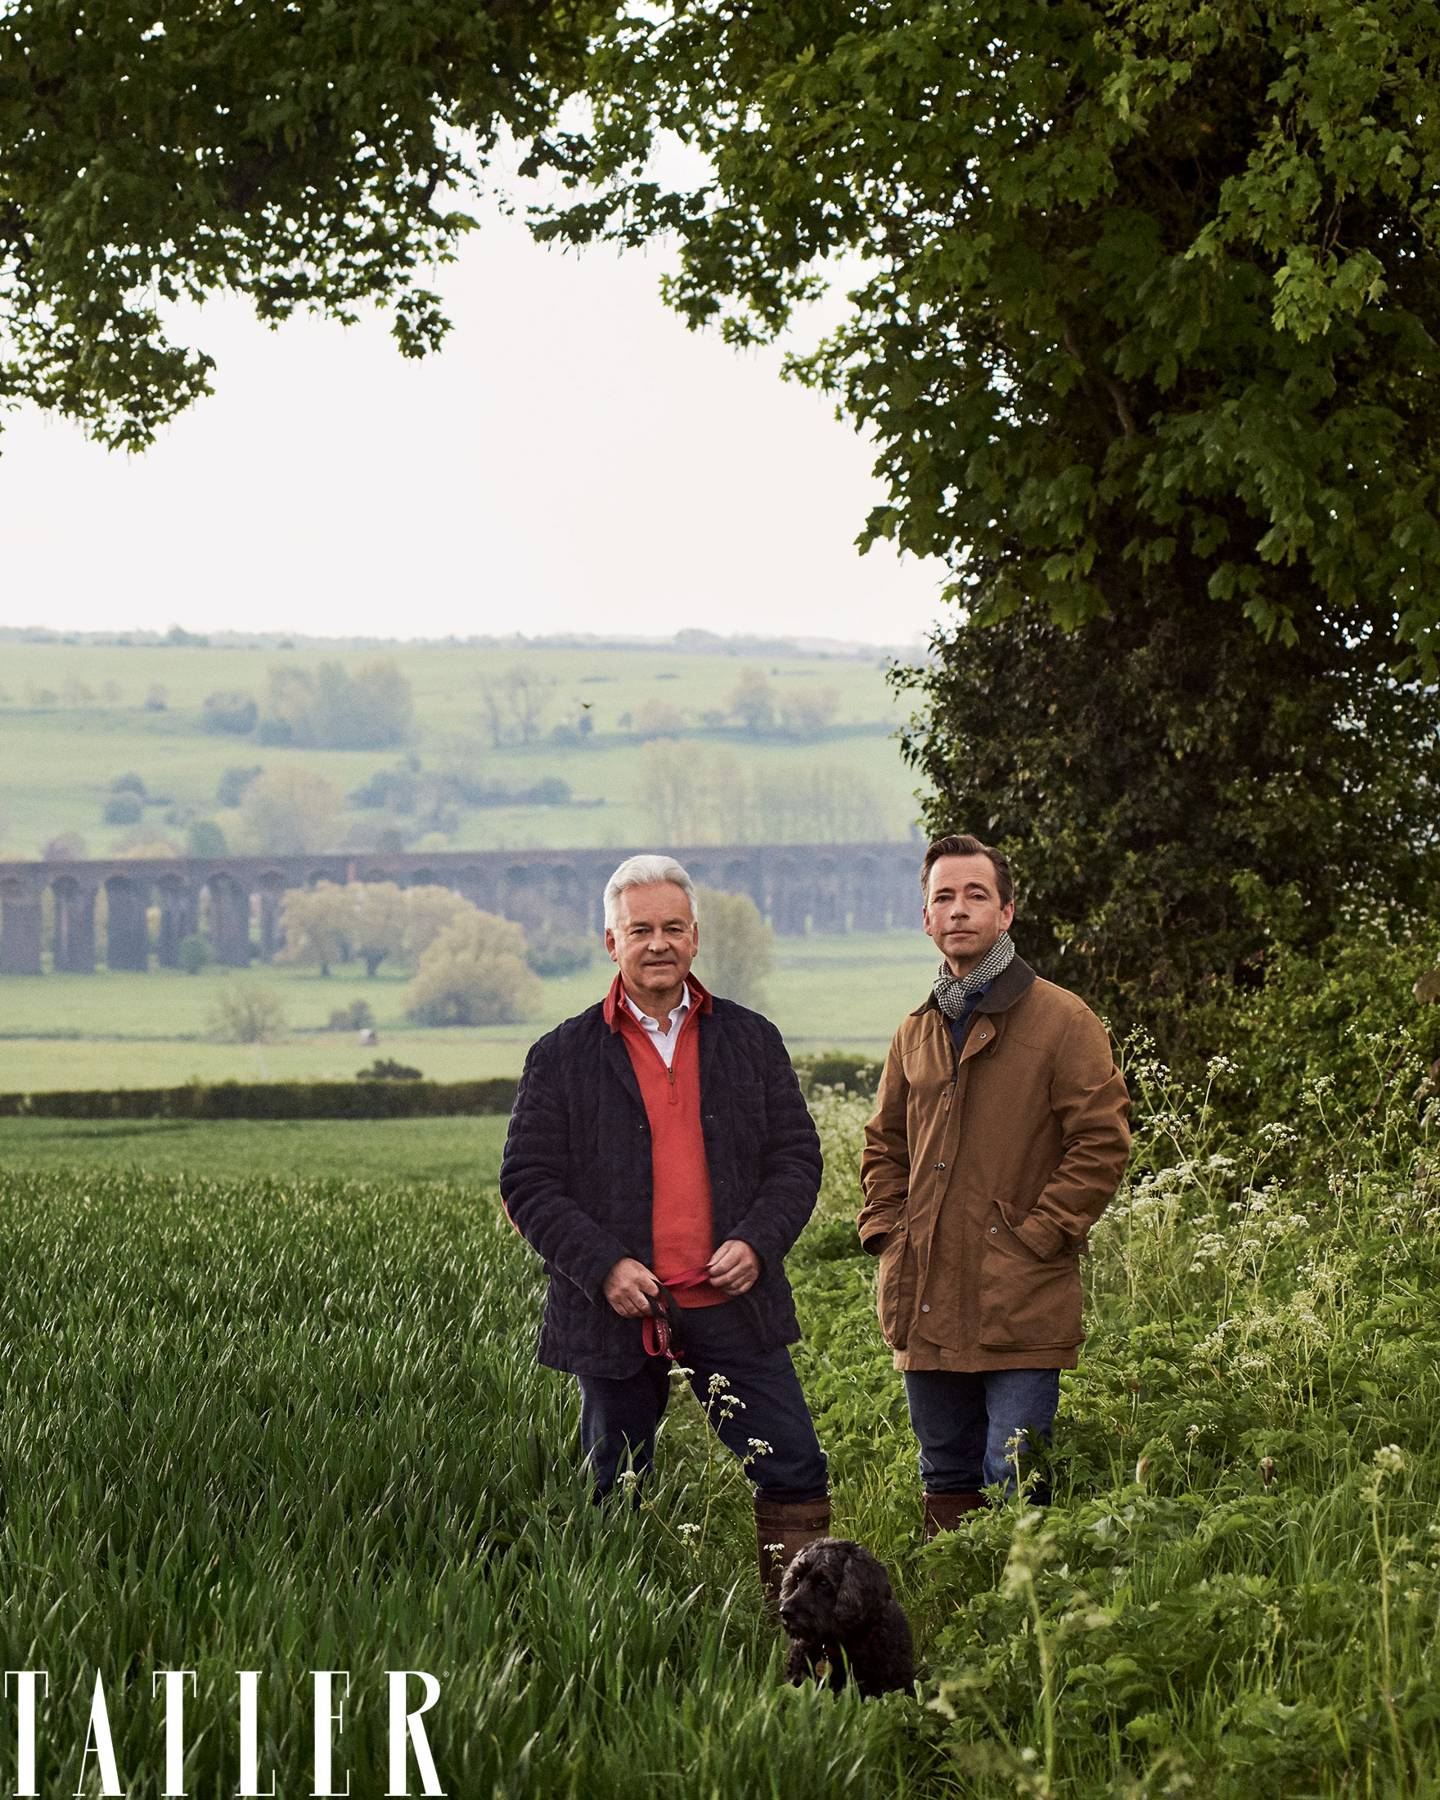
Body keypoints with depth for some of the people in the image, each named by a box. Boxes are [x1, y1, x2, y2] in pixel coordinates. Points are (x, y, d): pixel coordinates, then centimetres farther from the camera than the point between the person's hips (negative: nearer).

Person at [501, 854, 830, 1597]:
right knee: (615, 1497, 6)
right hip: (619, 1313, -1)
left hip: (729, 1305, 1)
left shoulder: (751, 1040, 10)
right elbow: (527, 1182, 0)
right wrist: (603, 1265, -13)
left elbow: (796, 1157, 10)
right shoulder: (563, 1056, 3)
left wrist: (758, 1242, -8)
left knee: (795, 1471, -3)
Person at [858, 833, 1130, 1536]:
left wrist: (1034, 1238, -12)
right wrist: (887, 1233, 11)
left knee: (1012, 1493, -8)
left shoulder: (1062, 1021, -4)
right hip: (927, 1308, 6)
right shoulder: (918, 1032, 16)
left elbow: (1101, 1142, -8)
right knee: (946, 1485, 12)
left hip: (1019, 1308, -6)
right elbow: (884, 1144, 26)